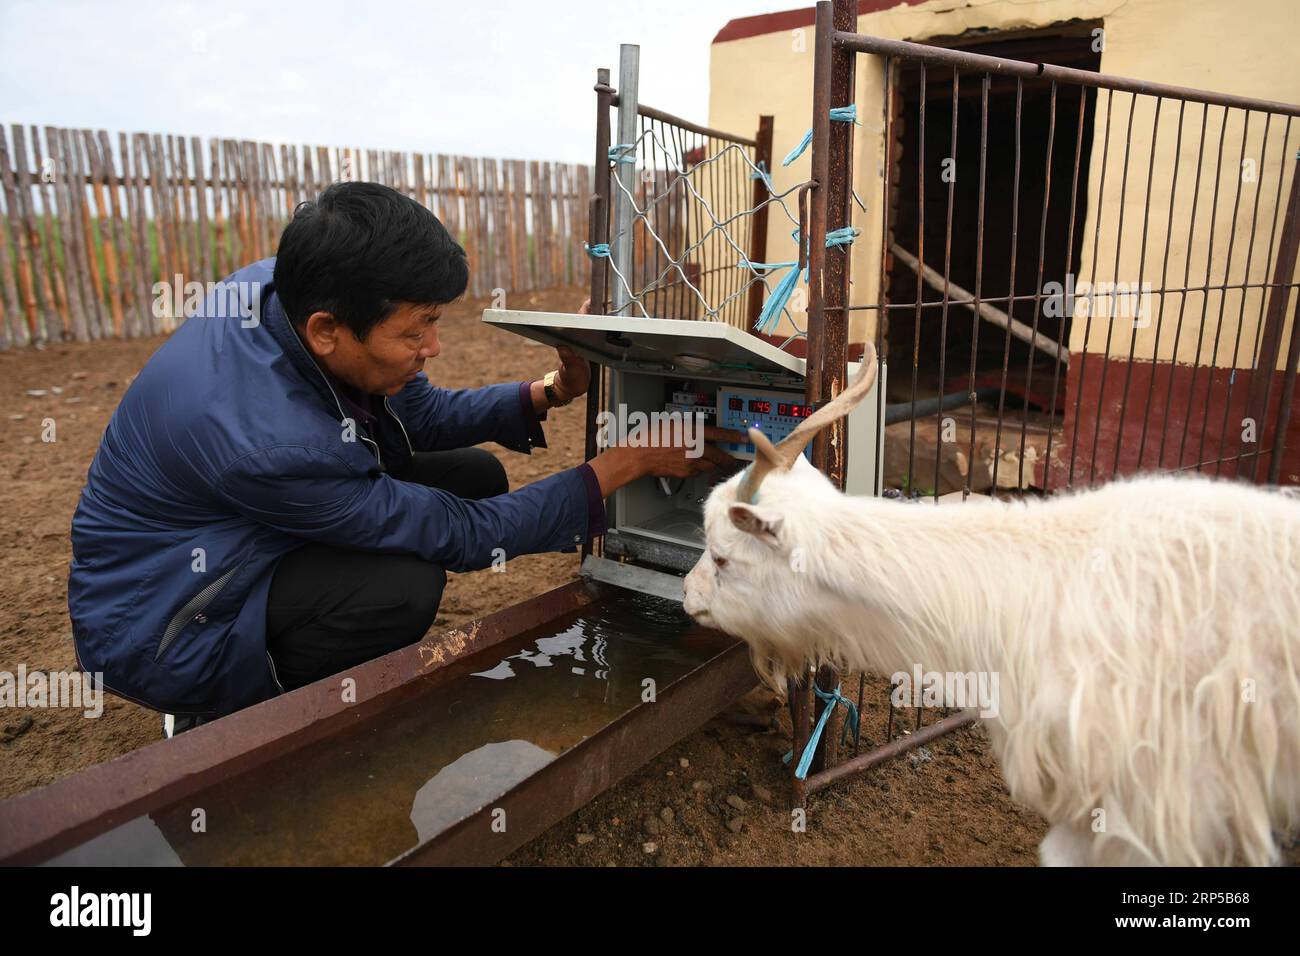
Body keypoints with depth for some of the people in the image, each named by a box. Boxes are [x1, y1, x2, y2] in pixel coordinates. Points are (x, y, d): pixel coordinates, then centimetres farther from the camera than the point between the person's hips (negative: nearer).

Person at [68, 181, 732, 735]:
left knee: (477, 475, -1)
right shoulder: (268, 439, -38)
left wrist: (552, 392, -15)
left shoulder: (285, 290, -15)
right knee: (402, 586, -34)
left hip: (245, 544, 8)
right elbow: (457, 534, -28)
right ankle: (224, 720, -3)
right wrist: (626, 464, -25)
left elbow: (423, 415, -1)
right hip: (157, 625, -8)